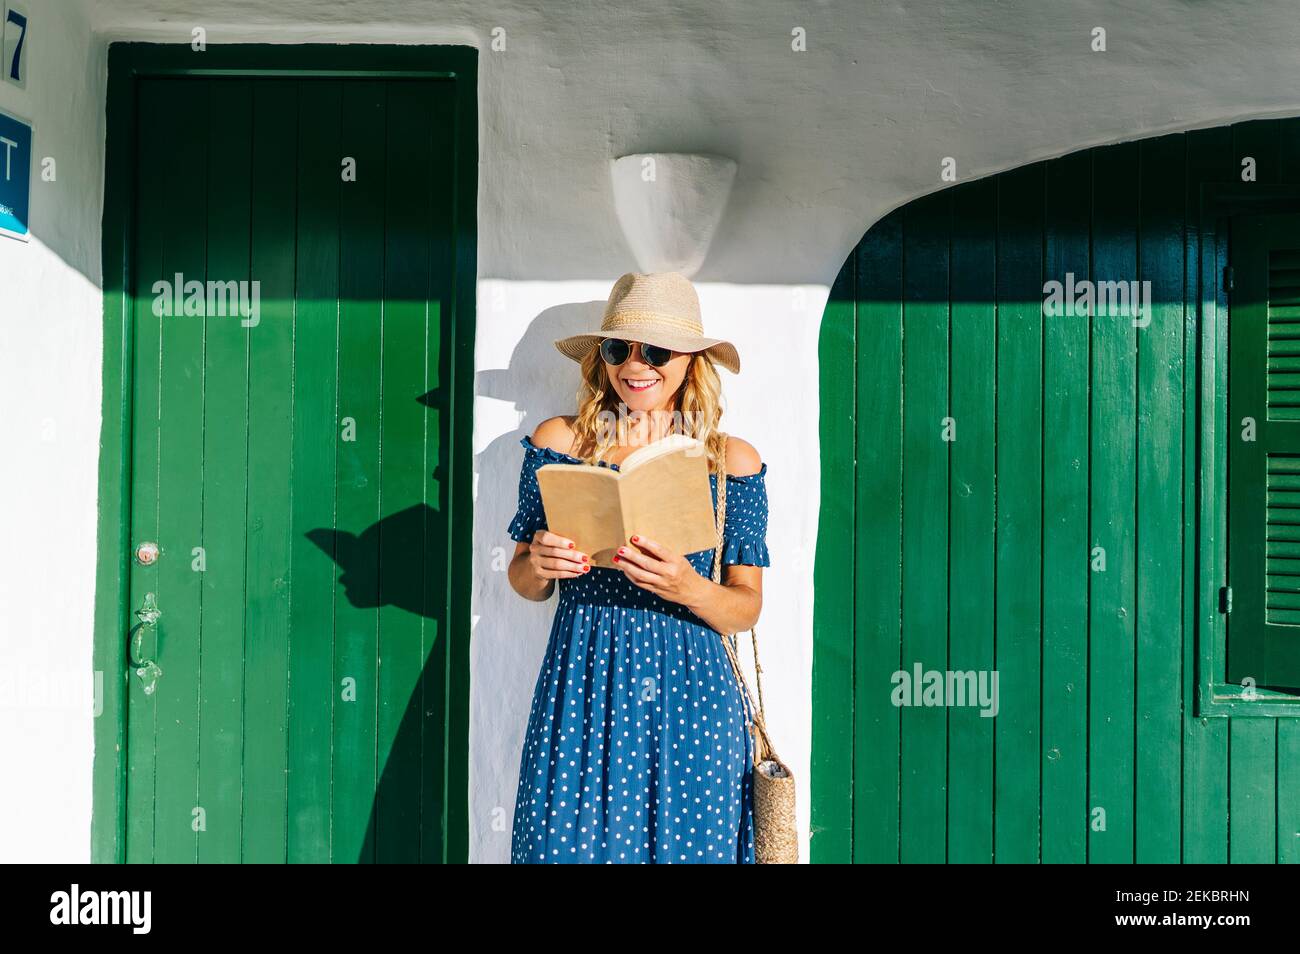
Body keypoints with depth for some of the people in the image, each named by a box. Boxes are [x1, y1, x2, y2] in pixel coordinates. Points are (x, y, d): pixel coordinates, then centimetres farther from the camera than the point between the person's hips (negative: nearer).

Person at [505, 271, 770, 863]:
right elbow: (524, 582, 10)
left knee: (692, 845, 4)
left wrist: (689, 589, -18)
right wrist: (538, 565, -13)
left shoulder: (732, 460, 1)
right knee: (570, 844, 2)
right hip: (582, 698, 0)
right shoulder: (559, 441, 2)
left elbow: (746, 609, 2)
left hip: (691, 702, 0)